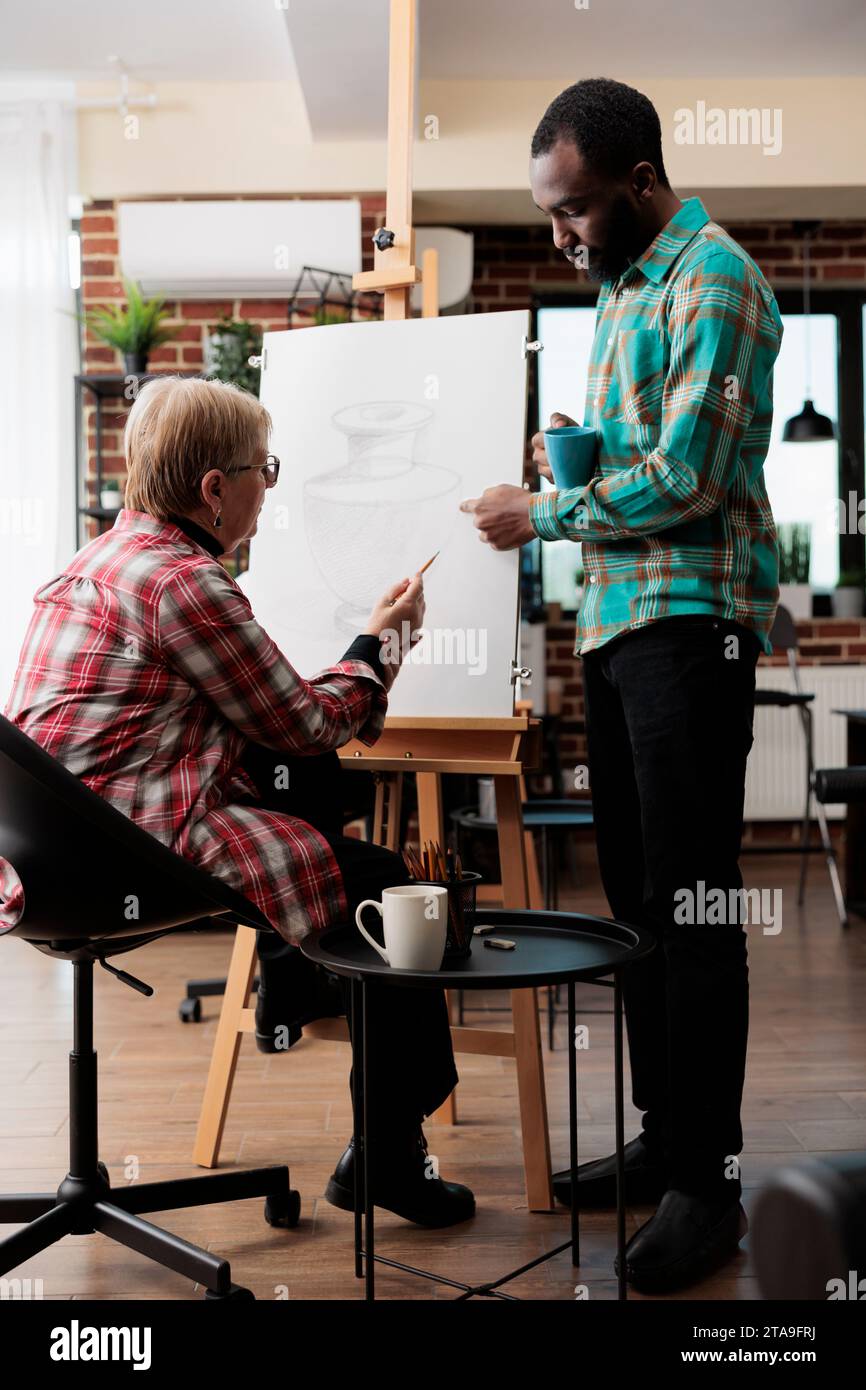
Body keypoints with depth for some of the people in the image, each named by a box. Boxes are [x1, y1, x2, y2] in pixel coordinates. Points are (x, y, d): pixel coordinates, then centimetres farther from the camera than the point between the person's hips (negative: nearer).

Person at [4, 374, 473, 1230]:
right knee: (385, 886, 0)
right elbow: (304, 723, -6)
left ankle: (291, 981, 29)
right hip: (141, 842, -10)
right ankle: (389, 1156, 10)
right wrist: (380, 645, 10)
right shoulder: (184, 584, -15)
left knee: (315, 777, 19)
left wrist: (363, 657, 12)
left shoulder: (106, 556, 15)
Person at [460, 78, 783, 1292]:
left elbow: (685, 477, -16)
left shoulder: (711, 279, -8)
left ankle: (706, 1181, 5)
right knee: (635, 891, 11)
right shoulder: (625, 285, 19)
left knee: (689, 902, -5)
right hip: (617, 618, 9)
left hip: (690, 621, -9)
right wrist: (568, 449, 6)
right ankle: (665, 1136, 23)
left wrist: (543, 517, -6)